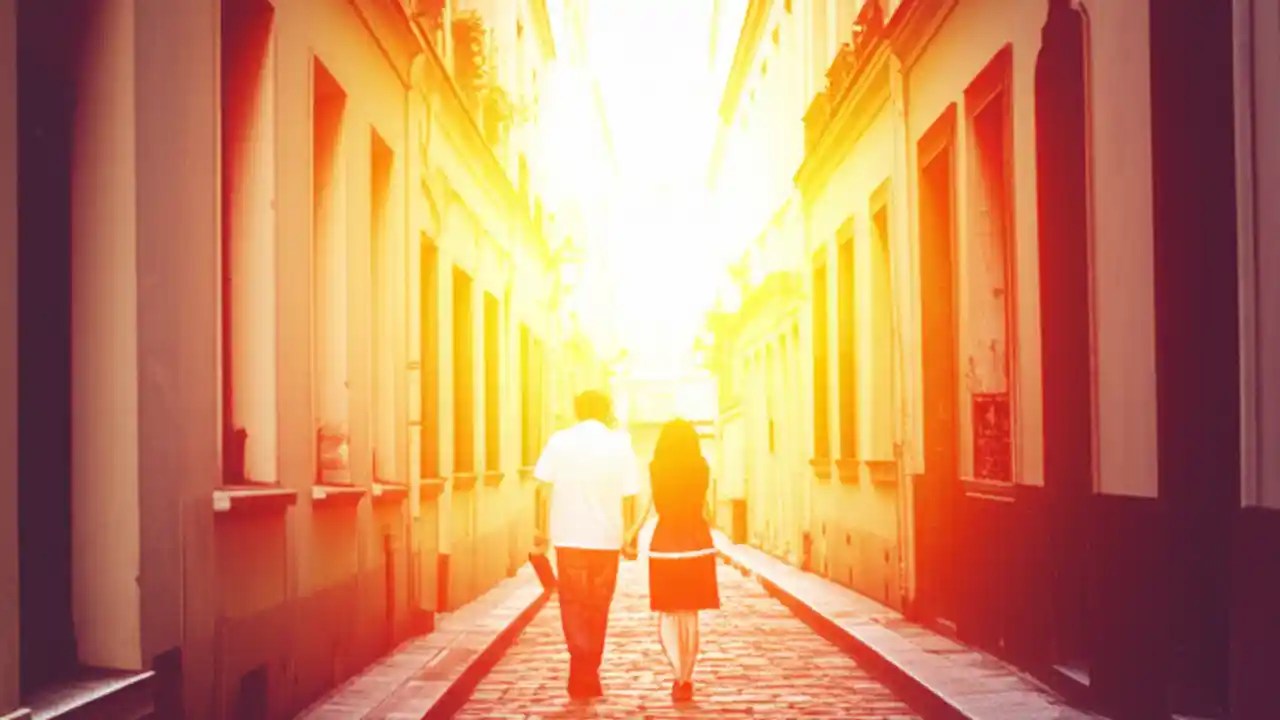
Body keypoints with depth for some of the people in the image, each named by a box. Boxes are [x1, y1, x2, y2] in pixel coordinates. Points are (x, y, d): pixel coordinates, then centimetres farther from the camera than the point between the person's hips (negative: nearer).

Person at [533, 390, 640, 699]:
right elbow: (628, 495, 0)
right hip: (606, 538, 1)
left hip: (569, 537, -1)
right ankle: (589, 678, 19)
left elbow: (543, 486, -3)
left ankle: (582, 665, -12)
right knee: (597, 608, 12)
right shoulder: (619, 444, 0)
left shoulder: (560, 441, -1)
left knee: (573, 604, 6)